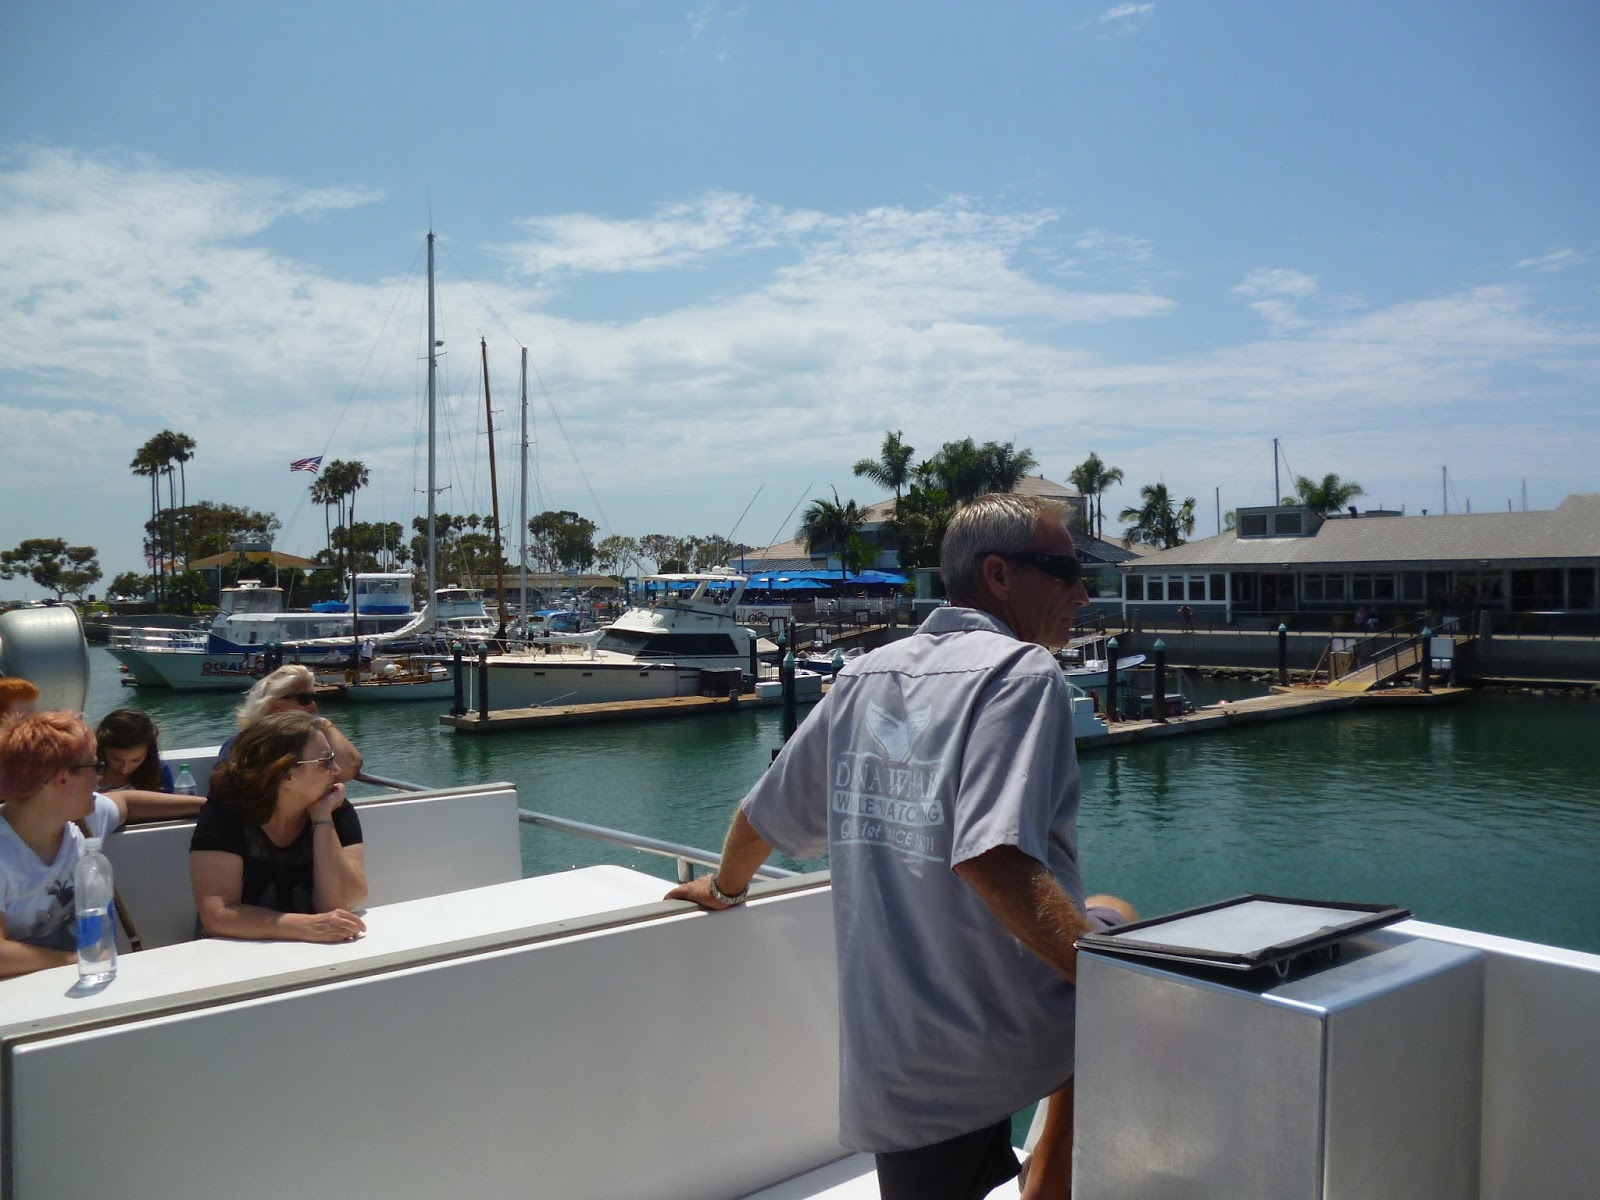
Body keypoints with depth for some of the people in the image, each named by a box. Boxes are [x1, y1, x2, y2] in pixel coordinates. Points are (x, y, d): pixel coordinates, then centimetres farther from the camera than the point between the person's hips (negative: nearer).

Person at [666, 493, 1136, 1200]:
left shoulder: (863, 681, 7)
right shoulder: (1021, 673, -13)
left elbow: (764, 817, 17)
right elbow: (994, 859, -27)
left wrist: (725, 888, 36)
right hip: (1008, 1042, -6)